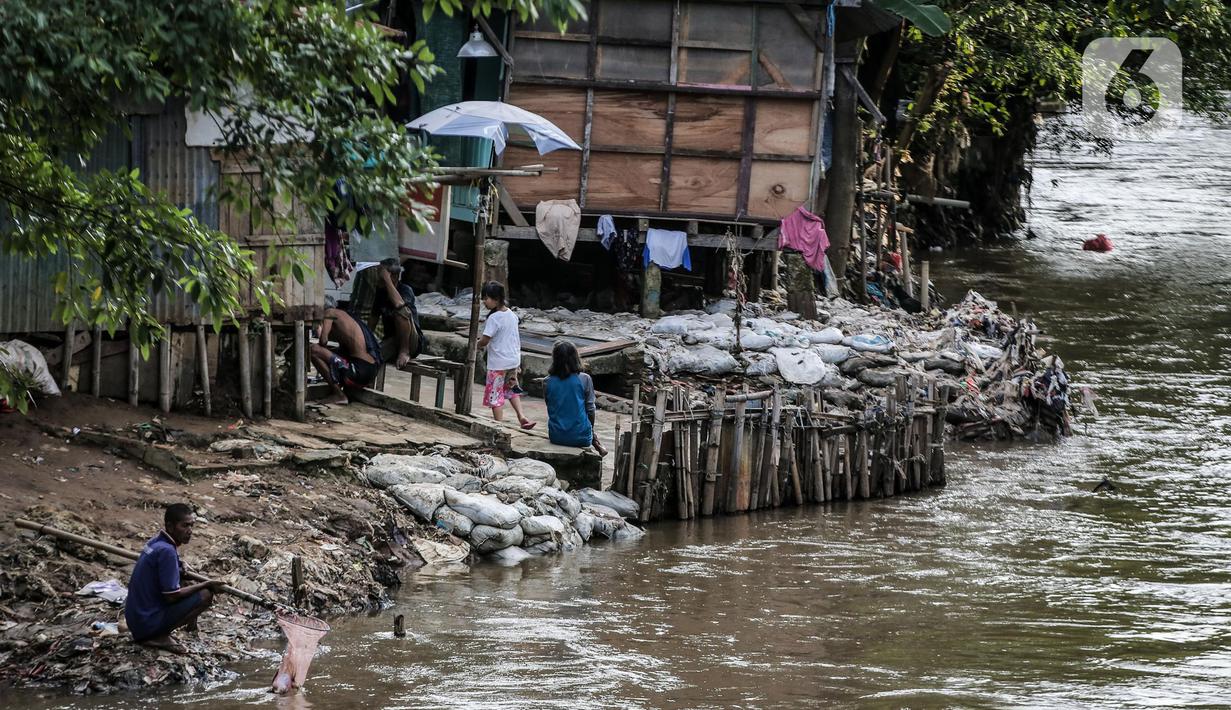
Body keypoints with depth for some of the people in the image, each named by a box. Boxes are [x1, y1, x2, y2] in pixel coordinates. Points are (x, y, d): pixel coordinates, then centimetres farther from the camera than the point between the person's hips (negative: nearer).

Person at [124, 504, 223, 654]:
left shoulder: (156, 542, 9)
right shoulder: (167, 551, -20)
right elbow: (172, 596, -19)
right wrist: (206, 585, -9)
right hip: (148, 623, -9)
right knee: (205, 595, -10)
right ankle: (160, 637, -7)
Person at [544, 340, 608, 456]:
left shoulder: (548, 381, -3)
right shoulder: (584, 379, -11)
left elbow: (549, 409, 7)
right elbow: (590, 409, -5)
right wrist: (591, 429, 13)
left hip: (556, 437, 2)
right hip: (580, 437, -2)